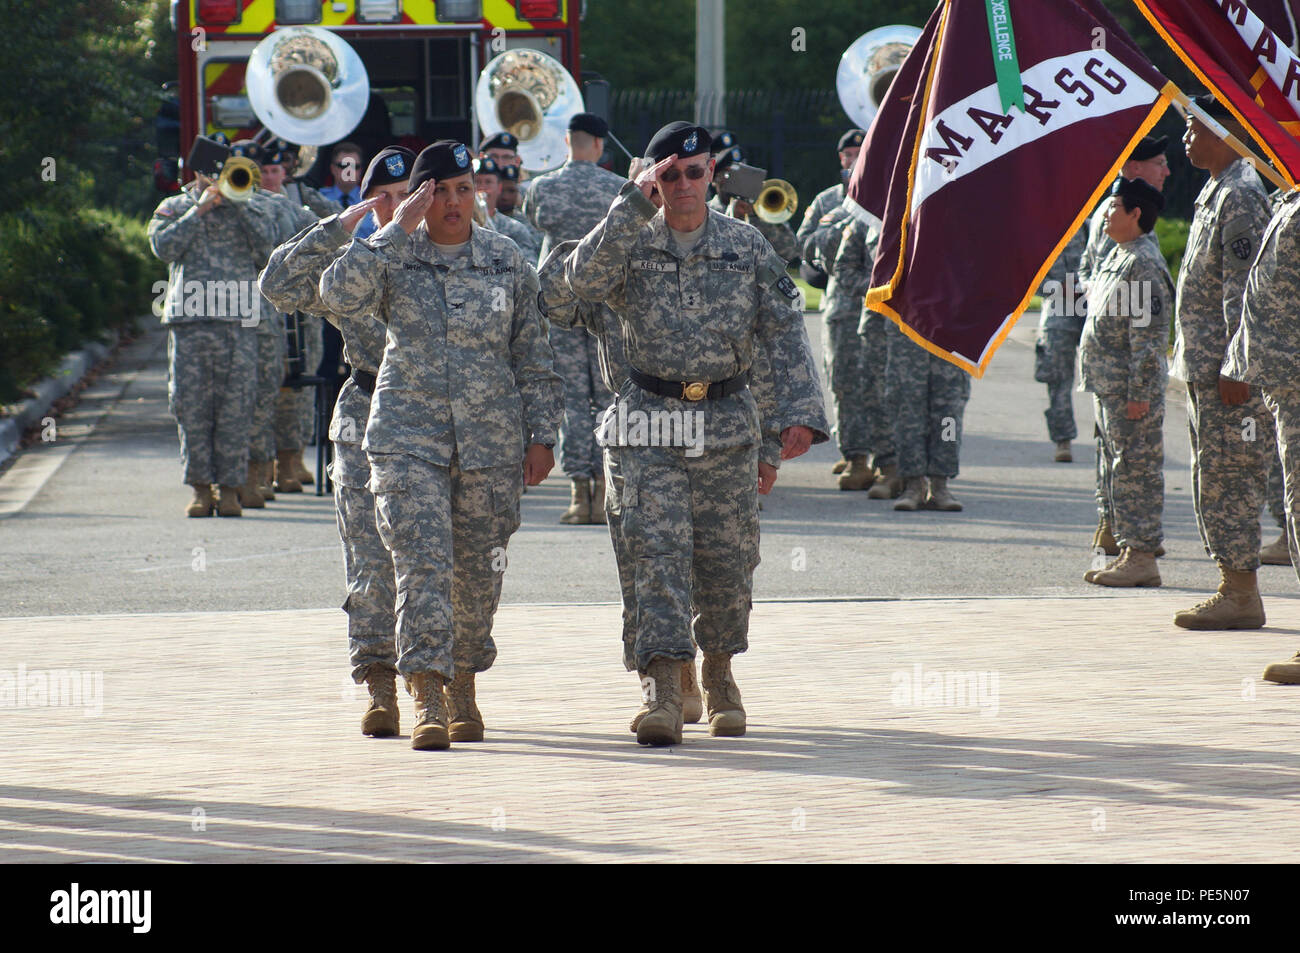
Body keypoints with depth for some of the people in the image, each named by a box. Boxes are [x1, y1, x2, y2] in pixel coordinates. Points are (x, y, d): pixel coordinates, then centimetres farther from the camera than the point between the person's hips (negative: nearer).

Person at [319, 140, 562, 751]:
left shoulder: (507, 261, 8)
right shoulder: (393, 256, 2)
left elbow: (532, 357, 11)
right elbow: (339, 295, -18)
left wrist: (542, 435, 5)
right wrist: (397, 229, -16)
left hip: (491, 440, 2)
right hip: (409, 434, -2)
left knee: (477, 573, 9)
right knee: (423, 563, -14)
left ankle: (463, 685, 28)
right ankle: (426, 700, -18)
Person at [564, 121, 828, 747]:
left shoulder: (747, 246, 5)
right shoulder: (631, 242, 3)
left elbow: (784, 334, 3)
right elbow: (584, 279, -19)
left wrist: (800, 412, -8)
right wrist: (634, 201, -19)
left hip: (728, 422, 2)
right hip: (649, 420, -2)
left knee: (727, 557, 7)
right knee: (658, 553, -13)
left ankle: (719, 672, 28)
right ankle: (662, 689, -19)